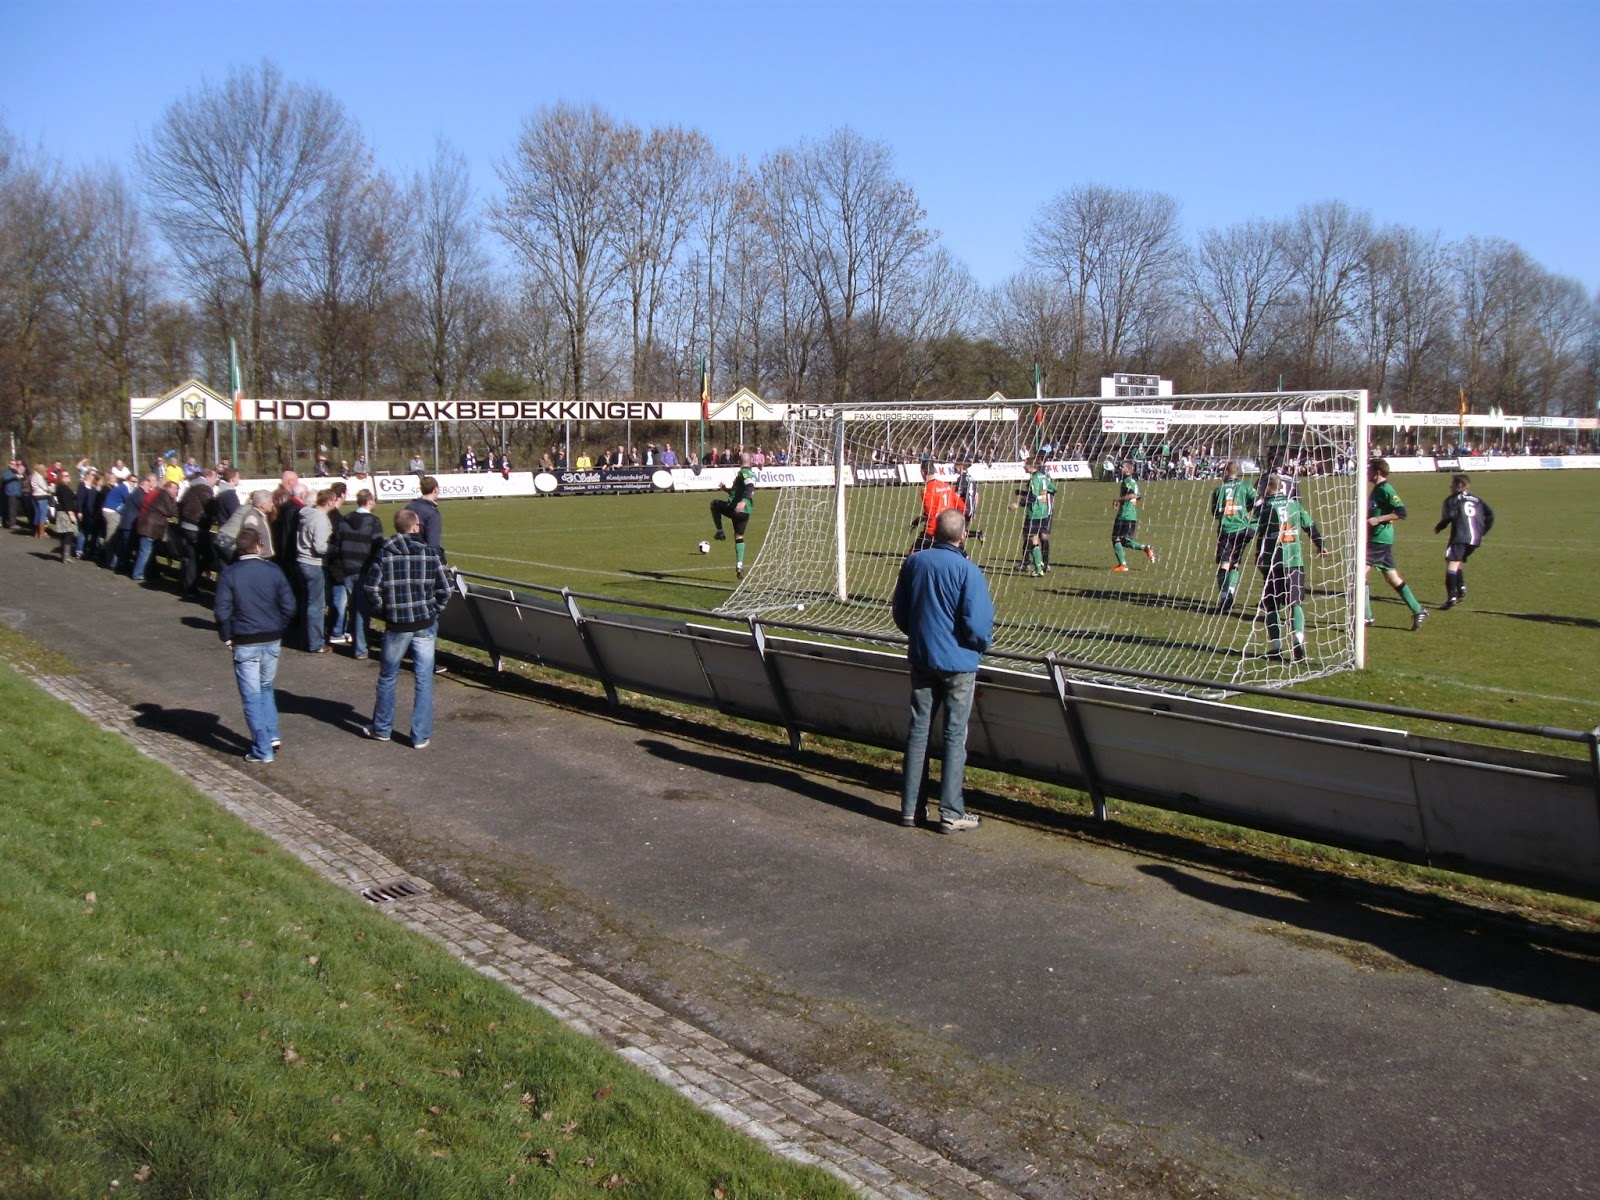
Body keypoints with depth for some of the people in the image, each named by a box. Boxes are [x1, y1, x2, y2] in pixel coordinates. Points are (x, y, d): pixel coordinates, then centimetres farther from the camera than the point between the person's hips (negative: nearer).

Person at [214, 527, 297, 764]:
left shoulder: (229, 573, -7)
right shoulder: (273, 570, -2)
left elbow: (222, 611, -11)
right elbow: (289, 606, -3)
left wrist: (227, 638, 3)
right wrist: (278, 629, 11)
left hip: (245, 644, -3)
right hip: (272, 641, 3)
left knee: (252, 696, 4)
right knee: (266, 687, 23)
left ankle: (262, 750, 4)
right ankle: (272, 735, 15)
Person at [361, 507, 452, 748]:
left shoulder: (384, 555, -5)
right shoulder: (430, 554, -4)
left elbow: (371, 588, -7)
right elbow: (444, 590, -3)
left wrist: (383, 613, 8)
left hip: (396, 626, 0)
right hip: (425, 626, 0)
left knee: (387, 678, 16)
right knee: (424, 681, 6)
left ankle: (381, 729, 27)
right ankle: (421, 735, 8)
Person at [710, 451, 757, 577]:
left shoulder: (743, 472, -9)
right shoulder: (752, 474, 19)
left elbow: (750, 487, -28)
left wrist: (743, 502, -41)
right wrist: (728, 489, 36)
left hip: (735, 508, -8)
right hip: (746, 512, 8)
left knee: (714, 504, 20)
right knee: (739, 536, 18)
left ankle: (720, 532, 15)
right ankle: (739, 566, 7)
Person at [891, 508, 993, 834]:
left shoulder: (914, 562, -1)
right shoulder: (967, 570, -17)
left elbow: (898, 611, 9)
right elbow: (978, 624, -17)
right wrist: (981, 645, 4)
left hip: (921, 659, 5)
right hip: (958, 662, -5)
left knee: (918, 731, 12)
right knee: (955, 736, 4)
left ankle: (909, 808, 16)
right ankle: (951, 813, 6)